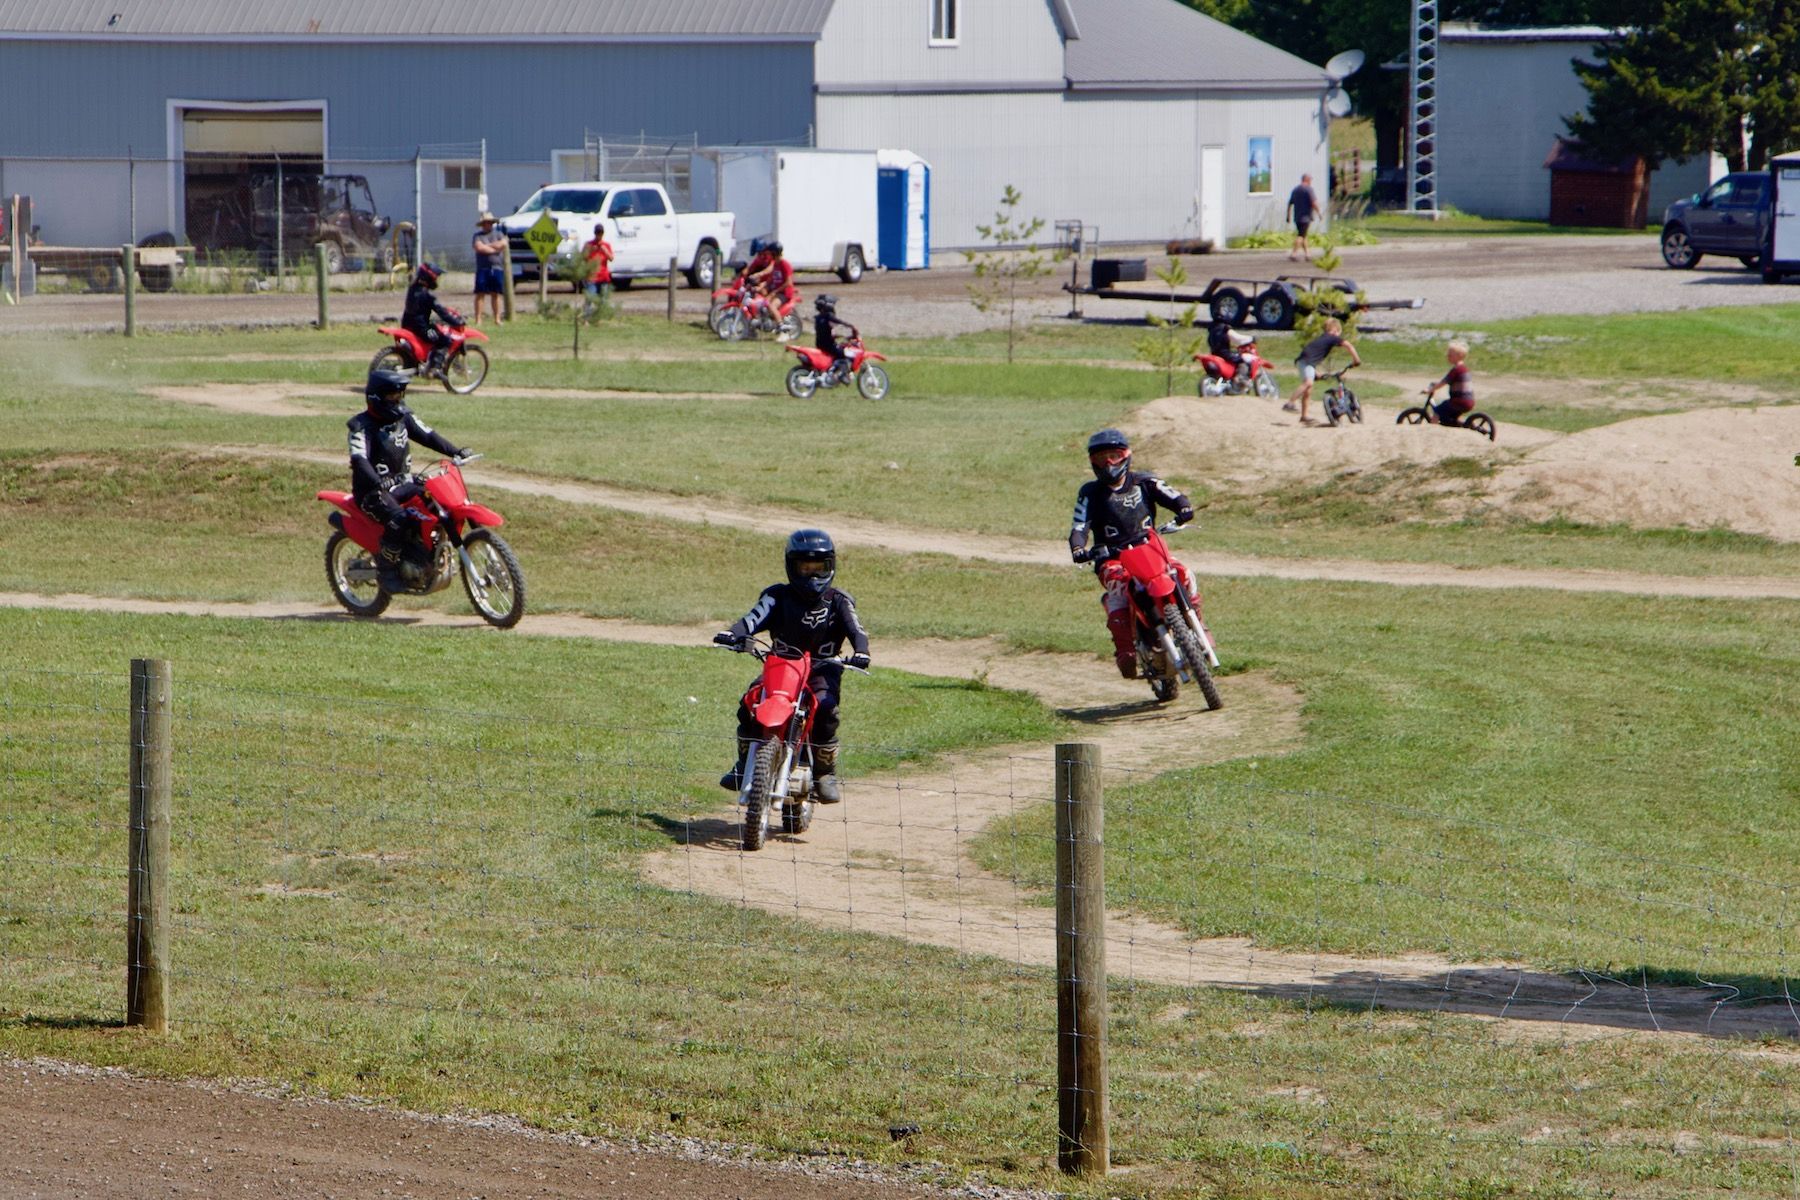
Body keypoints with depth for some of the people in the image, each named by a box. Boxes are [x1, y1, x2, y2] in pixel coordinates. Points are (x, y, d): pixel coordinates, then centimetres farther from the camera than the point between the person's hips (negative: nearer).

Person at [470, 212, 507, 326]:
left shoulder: (498, 234, 14)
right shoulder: (478, 236, 5)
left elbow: (503, 244, -3)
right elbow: (479, 247, -11)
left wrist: (487, 246, -3)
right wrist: (494, 249, -6)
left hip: (496, 268, 2)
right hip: (482, 268, -2)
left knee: (495, 294, 6)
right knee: (480, 294, -5)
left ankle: (497, 319, 10)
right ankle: (478, 319, -5)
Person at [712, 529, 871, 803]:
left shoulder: (838, 602, 7)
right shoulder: (778, 597, 6)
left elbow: (855, 629, -8)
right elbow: (754, 619, -9)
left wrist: (860, 652, -30)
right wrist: (732, 634, -30)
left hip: (822, 670, -1)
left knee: (824, 709, -31)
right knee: (749, 704, -24)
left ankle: (826, 774, -17)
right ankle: (744, 764, -5)